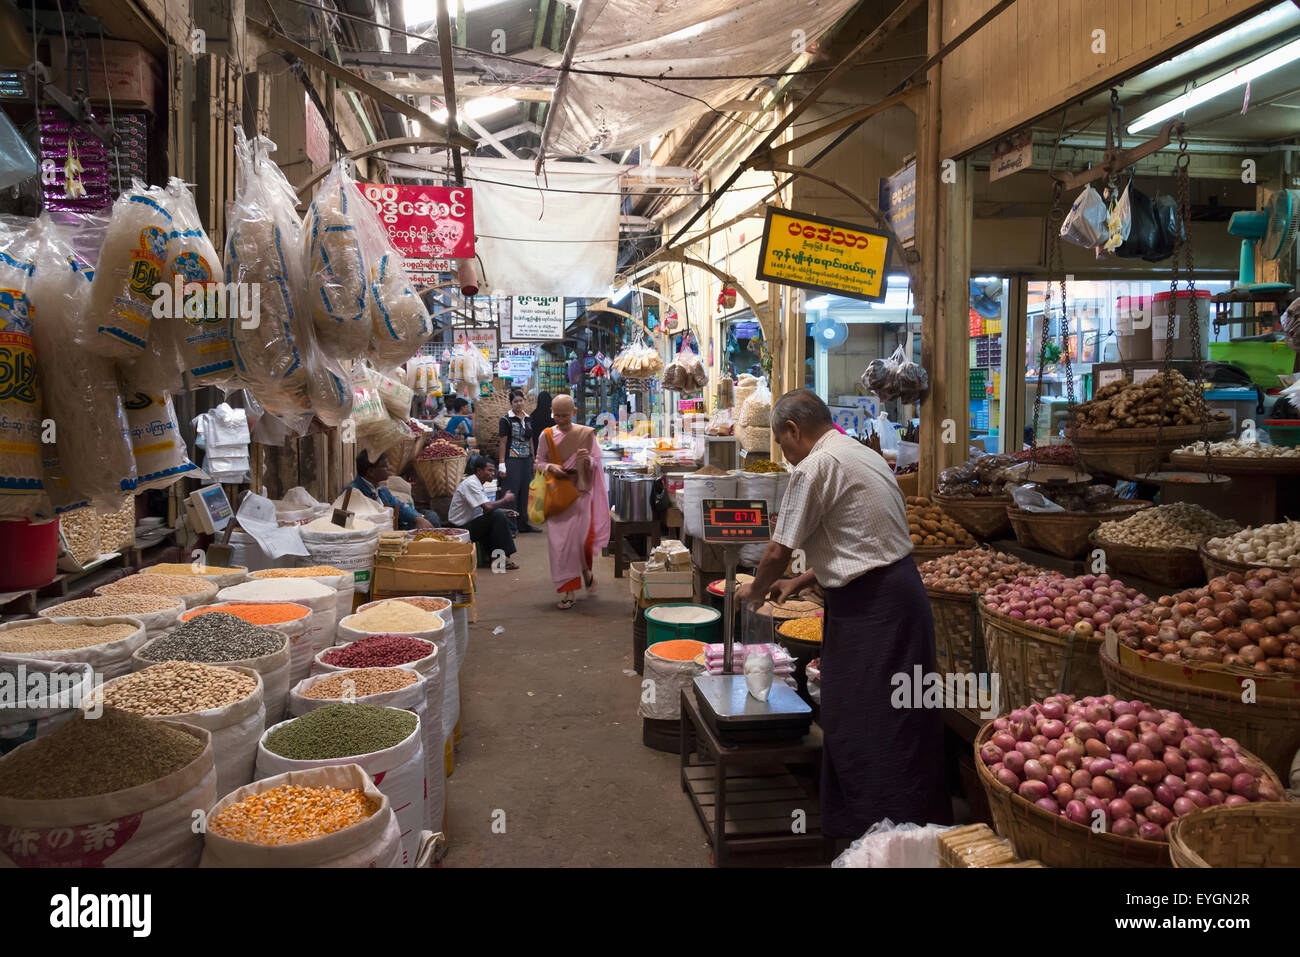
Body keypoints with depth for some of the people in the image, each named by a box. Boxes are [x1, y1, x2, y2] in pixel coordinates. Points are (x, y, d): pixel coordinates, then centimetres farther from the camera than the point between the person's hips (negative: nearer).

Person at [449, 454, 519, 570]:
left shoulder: (477, 483, 14)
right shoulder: (470, 483, -18)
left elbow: (487, 507, 16)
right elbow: (488, 507, -27)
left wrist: (505, 511, 1)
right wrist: (505, 500, -12)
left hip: (470, 524, 10)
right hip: (462, 529, -10)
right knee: (497, 515, -22)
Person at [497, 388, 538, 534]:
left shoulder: (528, 420, 13)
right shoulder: (506, 420, -5)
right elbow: (502, 443, -8)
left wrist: (533, 460, 15)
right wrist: (501, 464, -13)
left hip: (526, 461, 6)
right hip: (512, 461, -6)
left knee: (524, 493, 12)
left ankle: (523, 524, 22)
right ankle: (510, 527, -1)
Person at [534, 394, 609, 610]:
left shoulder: (586, 434, 3)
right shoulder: (546, 436, 7)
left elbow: (596, 465, 5)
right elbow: (538, 464, 10)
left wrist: (588, 459, -18)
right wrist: (550, 467, -12)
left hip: (580, 493, -1)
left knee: (582, 538, -10)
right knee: (559, 541, -3)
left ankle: (586, 572, 24)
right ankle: (568, 591, 7)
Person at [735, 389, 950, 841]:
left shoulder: (815, 467, -13)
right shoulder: (861, 454, 17)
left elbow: (779, 552, -9)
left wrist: (754, 590, 10)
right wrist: (799, 582, 24)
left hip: (869, 605, -10)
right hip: (899, 586, 10)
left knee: (868, 727, -2)